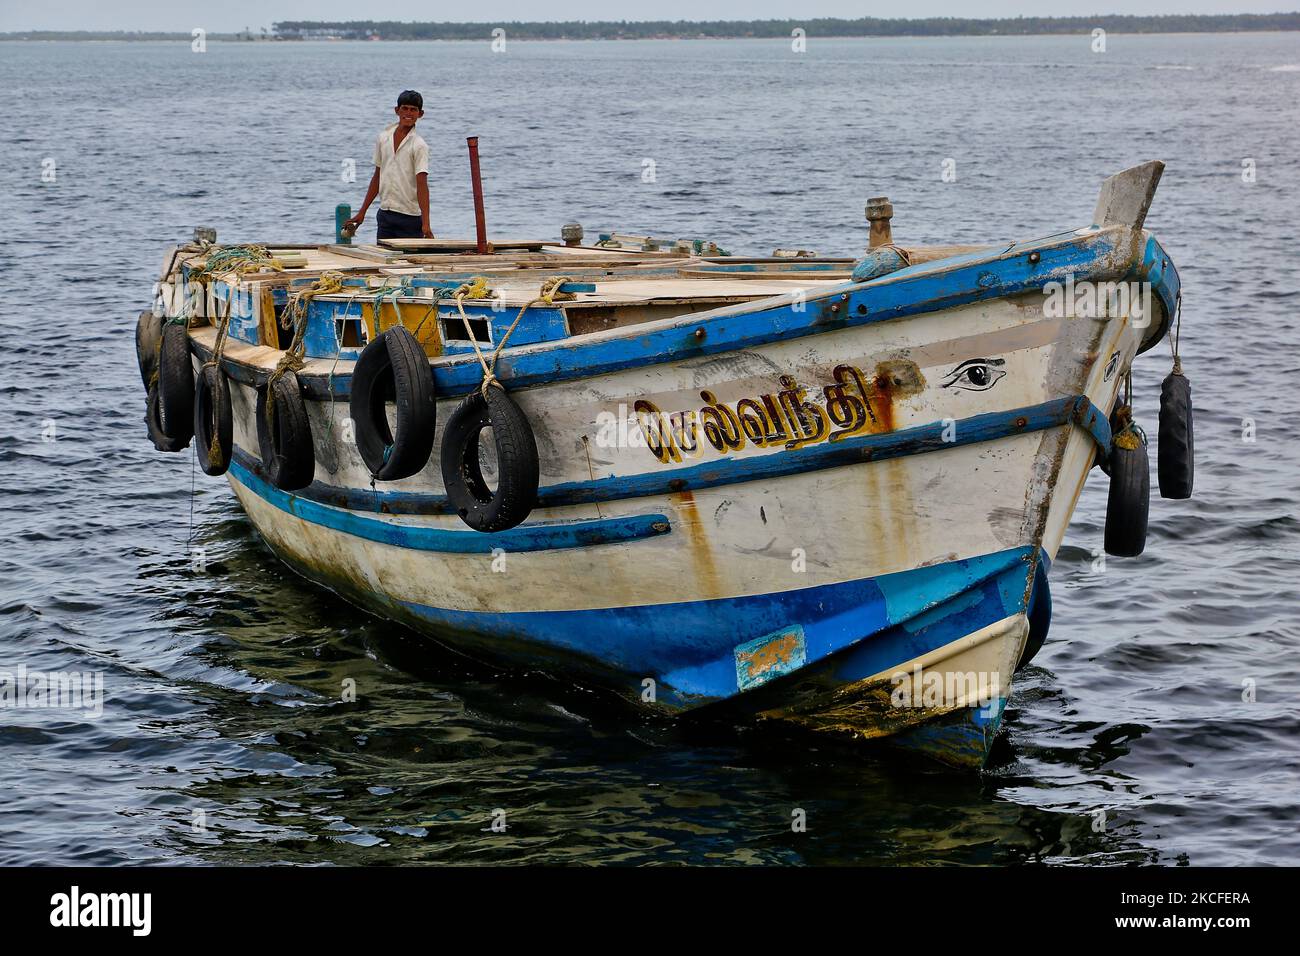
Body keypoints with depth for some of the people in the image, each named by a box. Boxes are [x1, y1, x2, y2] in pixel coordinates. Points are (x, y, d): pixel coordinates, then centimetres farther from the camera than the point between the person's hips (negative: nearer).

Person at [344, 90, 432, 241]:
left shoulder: (419, 145, -8)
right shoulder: (383, 138, 8)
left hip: (410, 217, -5)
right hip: (385, 215, 5)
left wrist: (425, 224, -26)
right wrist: (362, 212, 16)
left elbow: (422, 184, -16)